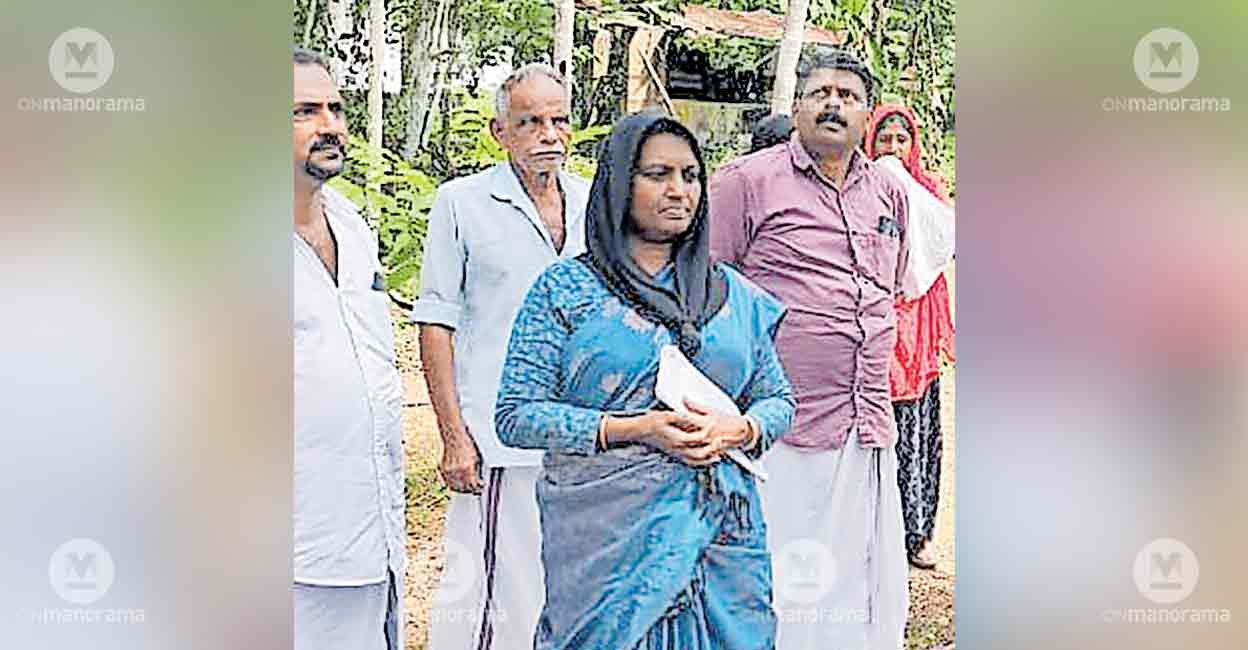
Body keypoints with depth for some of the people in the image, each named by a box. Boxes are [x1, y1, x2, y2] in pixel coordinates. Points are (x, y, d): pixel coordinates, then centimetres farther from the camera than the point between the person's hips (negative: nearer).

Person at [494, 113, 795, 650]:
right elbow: (516, 415, -5)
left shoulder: (736, 295, 12)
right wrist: (635, 429, -15)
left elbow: (778, 399, 15)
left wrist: (737, 430, -8)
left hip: (720, 530, 3)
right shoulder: (565, 288, 0)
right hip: (604, 537, -3)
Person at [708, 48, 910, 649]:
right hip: (778, 430, -6)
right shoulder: (745, 181, -2)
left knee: (871, 596, 10)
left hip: (869, 431, 6)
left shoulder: (888, 193, 16)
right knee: (778, 592, -3)